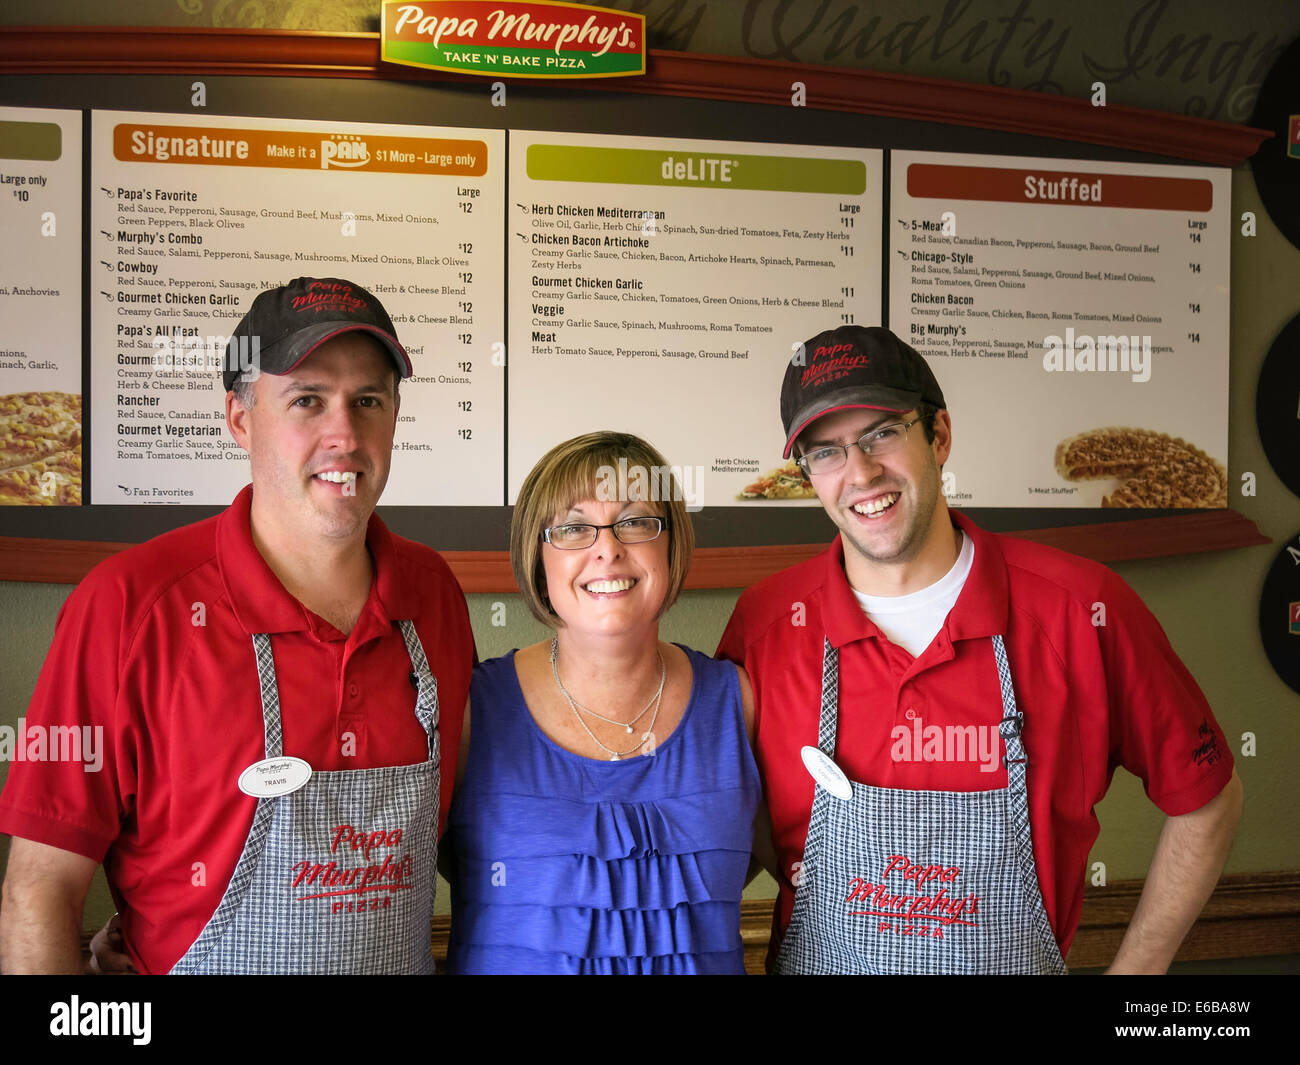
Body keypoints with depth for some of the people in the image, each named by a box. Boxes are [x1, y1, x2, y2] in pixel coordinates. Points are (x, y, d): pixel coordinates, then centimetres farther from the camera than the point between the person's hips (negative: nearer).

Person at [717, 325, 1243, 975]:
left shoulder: (1080, 609, -15)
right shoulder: (764, 624, -13)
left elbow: (1207, 799, -2)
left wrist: (1132, 969, -5)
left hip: (1021, 964, 0)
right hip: (816, 962, 1)